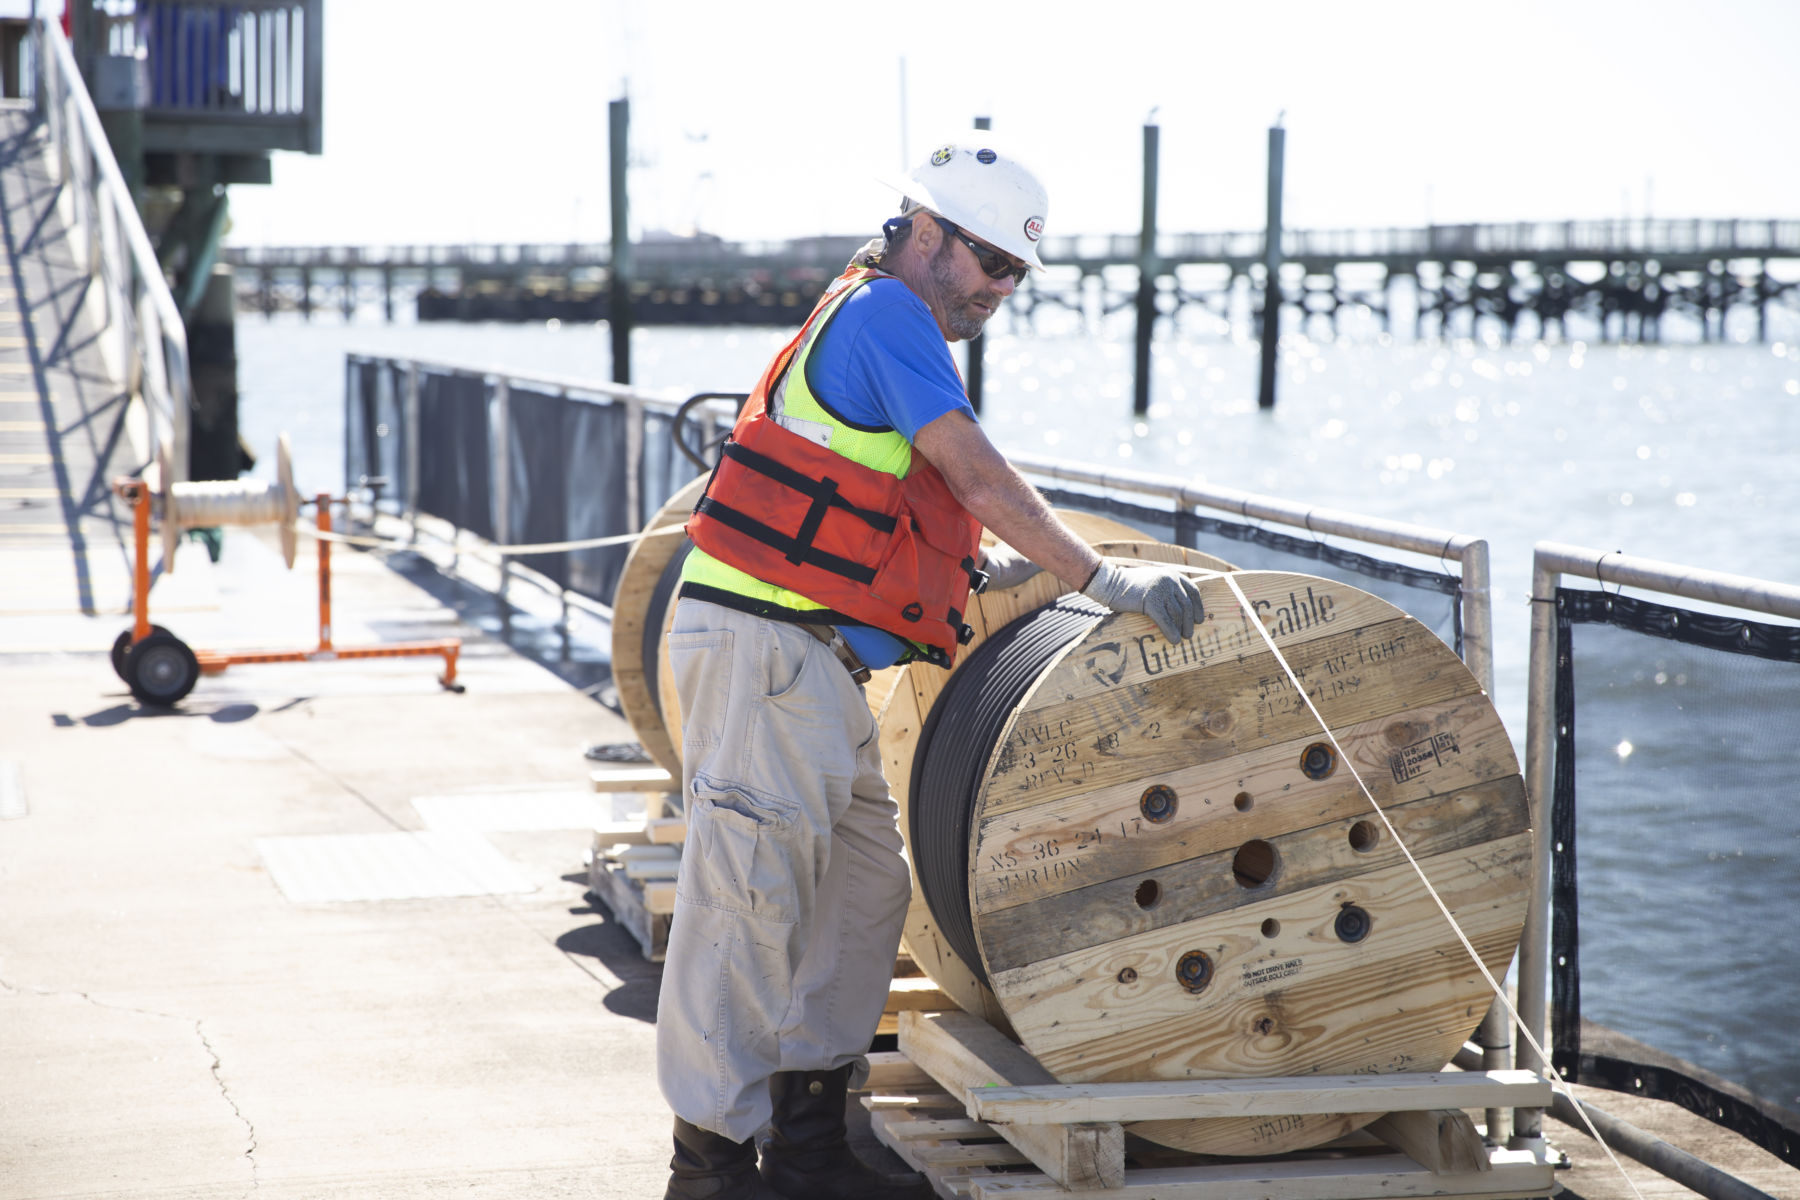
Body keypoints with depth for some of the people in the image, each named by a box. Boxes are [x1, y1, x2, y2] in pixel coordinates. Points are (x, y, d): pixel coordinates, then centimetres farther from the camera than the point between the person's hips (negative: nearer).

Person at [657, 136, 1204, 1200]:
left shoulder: (886, 327, 22)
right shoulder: (885, 314, -9)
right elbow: (979, 478, -17)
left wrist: (989, 570, 15)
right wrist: (1102, 579, -16)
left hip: (815, 660, 11)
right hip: (762, 642, -11)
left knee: (866, 881, 12)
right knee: (751, 893, -8)